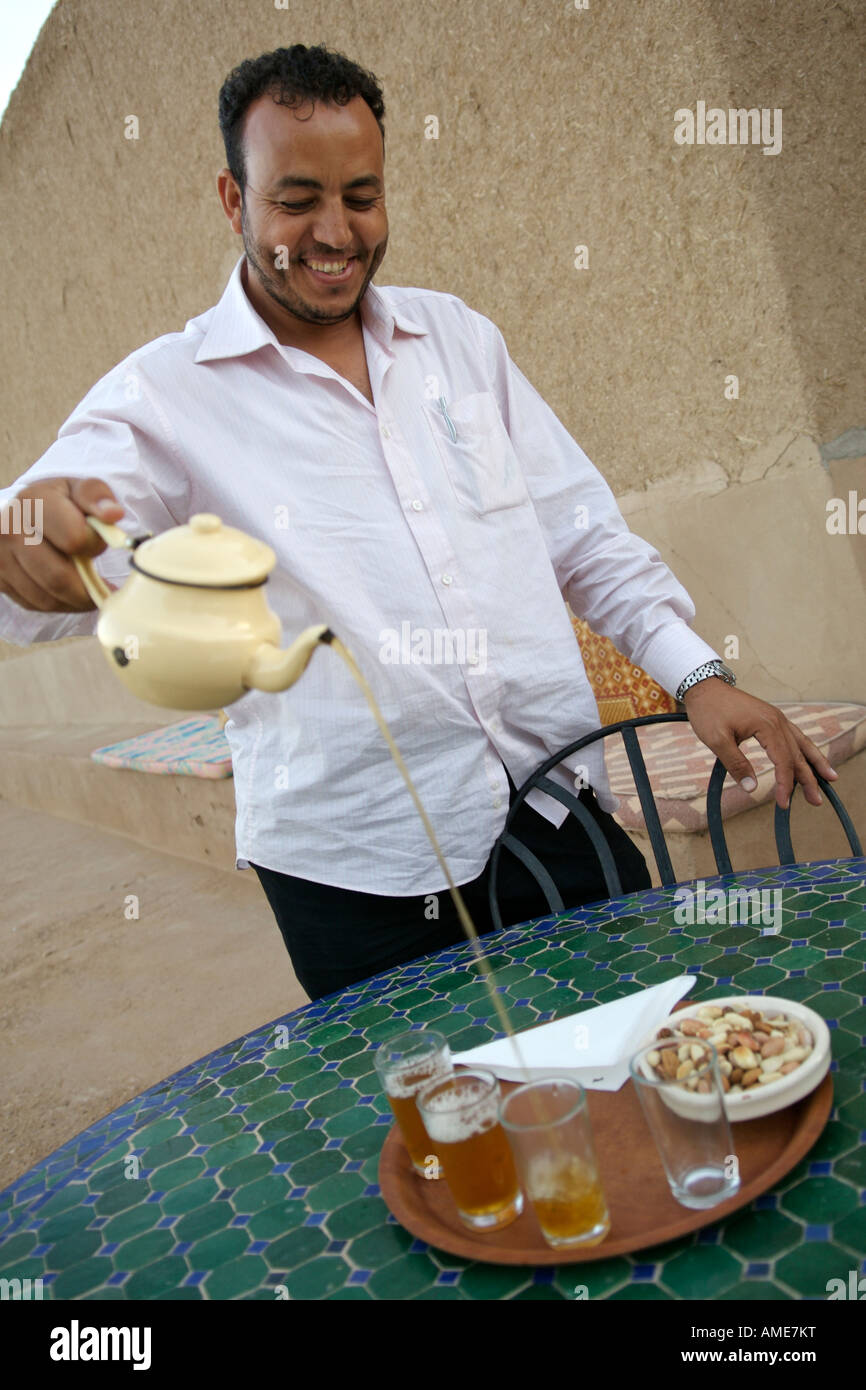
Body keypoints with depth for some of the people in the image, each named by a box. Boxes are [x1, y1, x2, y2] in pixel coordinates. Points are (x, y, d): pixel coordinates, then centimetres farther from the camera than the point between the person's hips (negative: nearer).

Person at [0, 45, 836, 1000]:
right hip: (361, 871, -3)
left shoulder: (458, 335, 10)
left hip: (559, 810, 4)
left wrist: (698, 673, 1)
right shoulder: (166, 395, -4)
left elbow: (579, 528, 12)